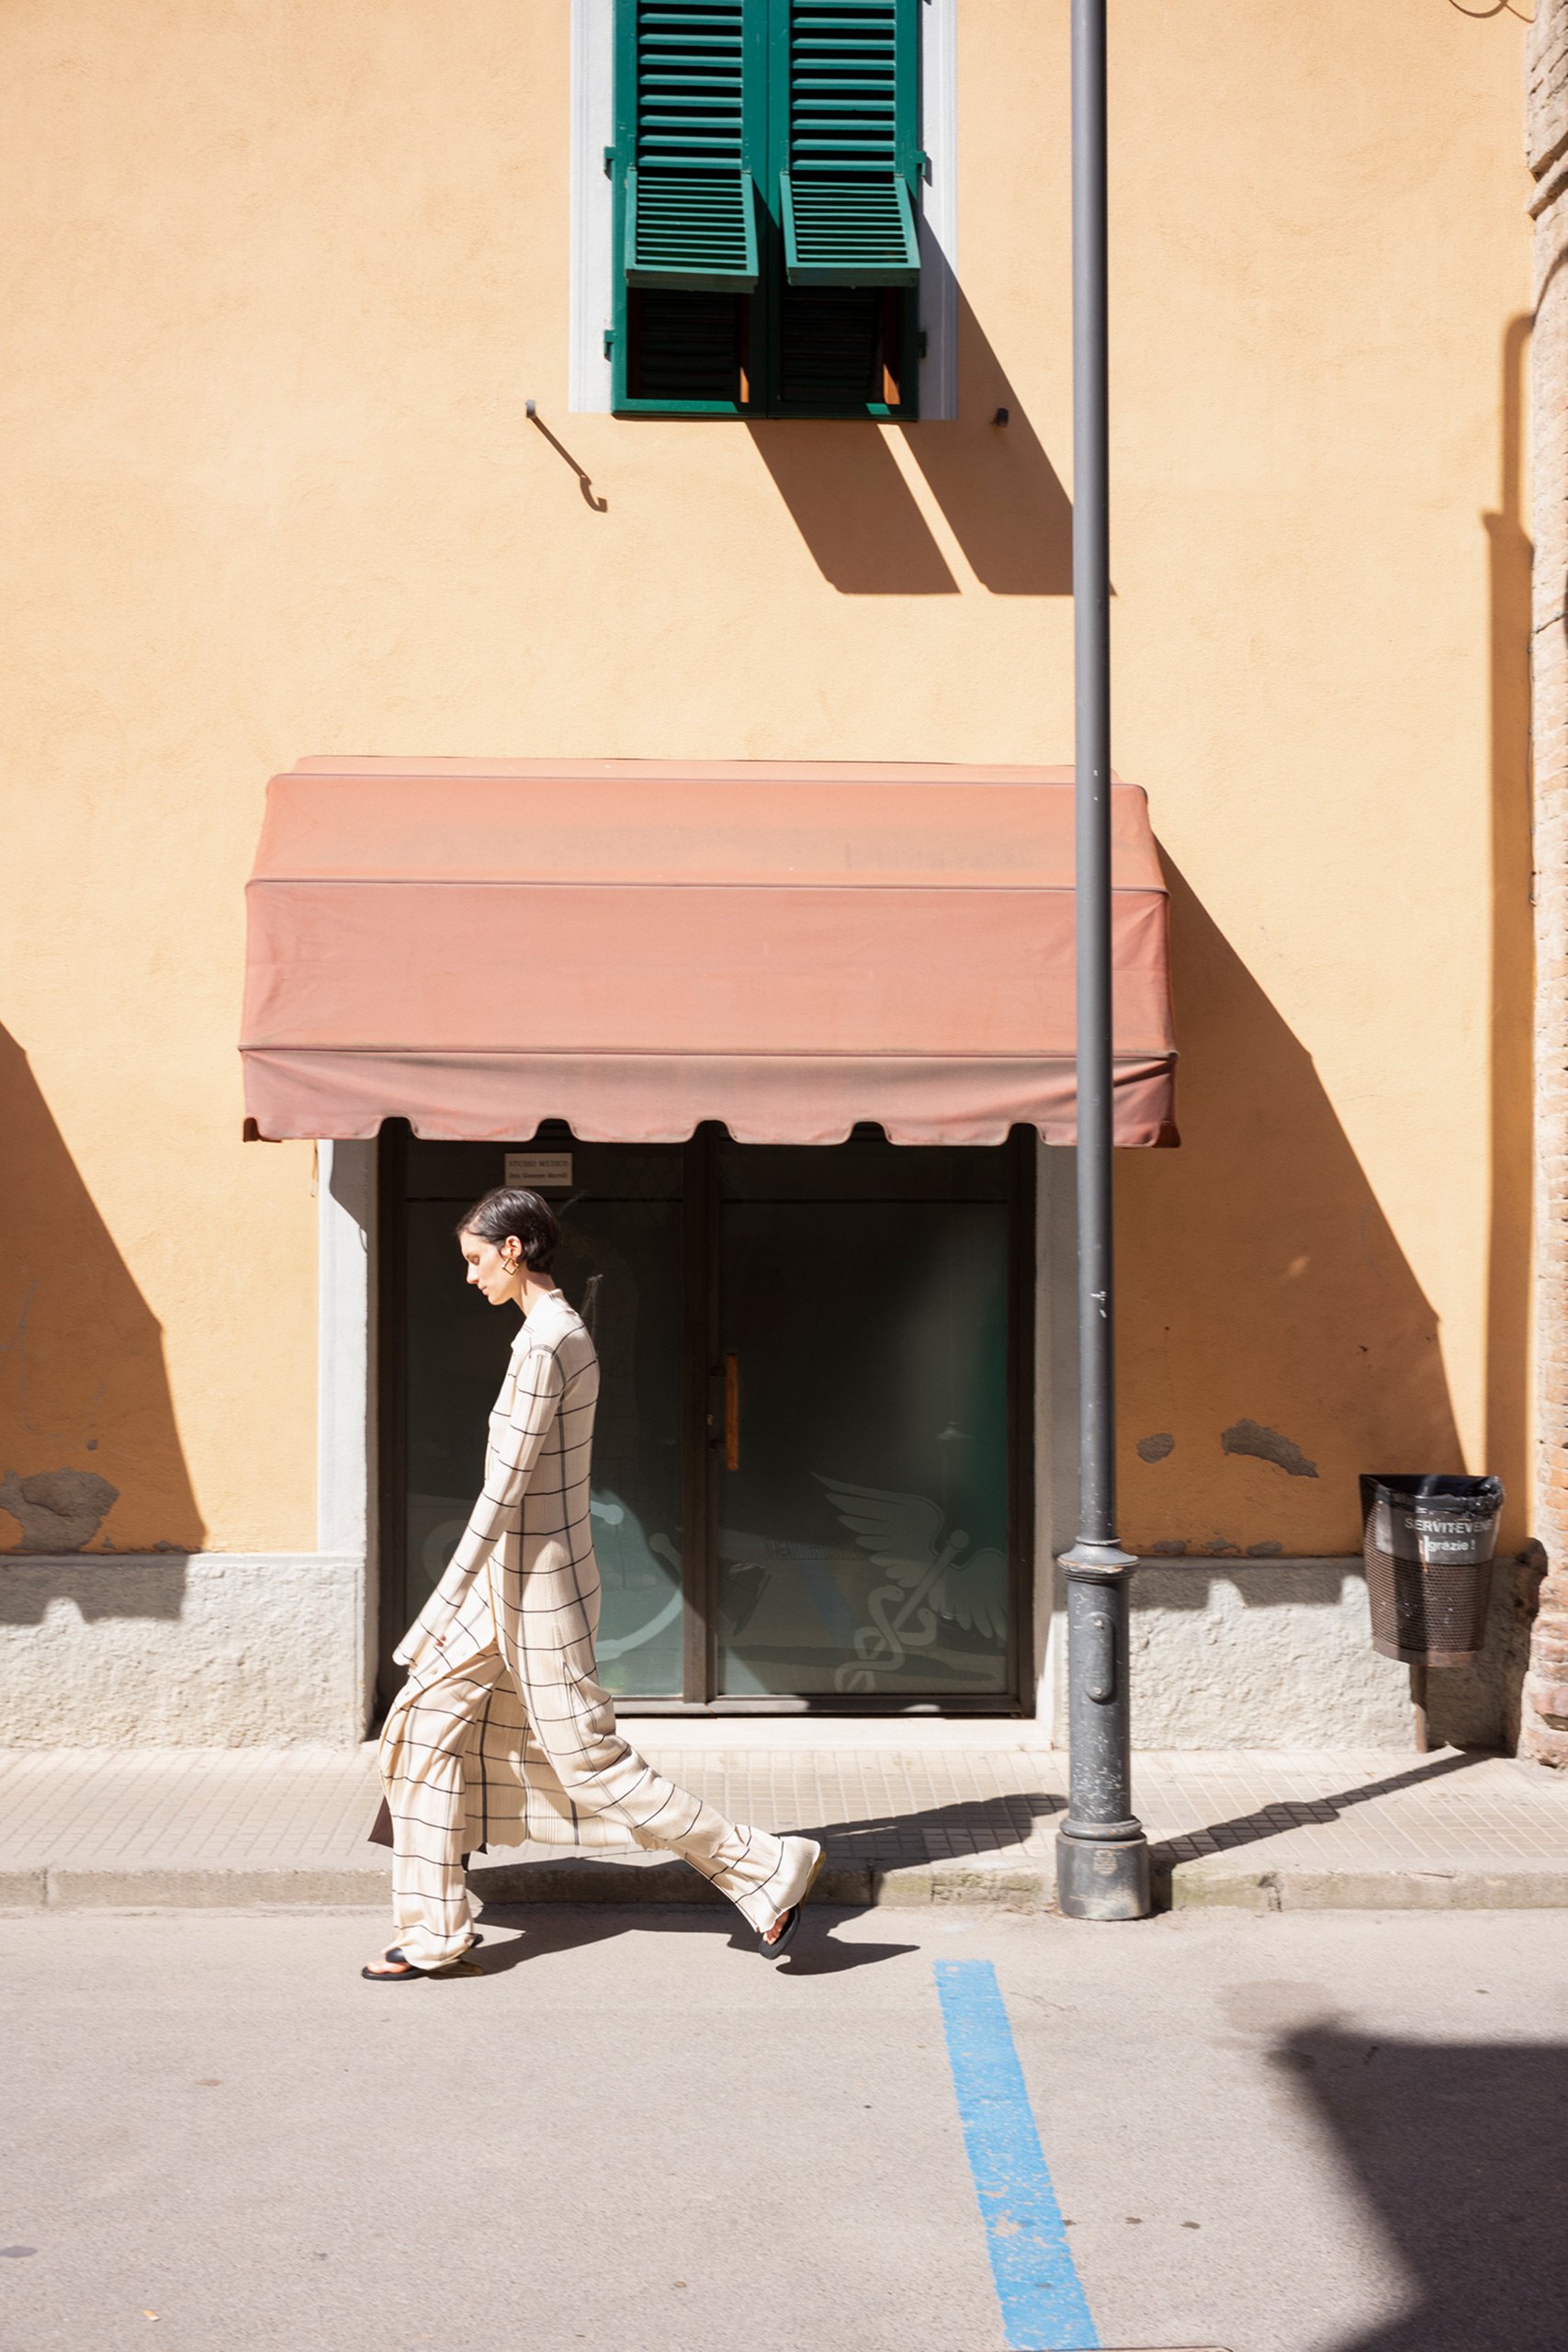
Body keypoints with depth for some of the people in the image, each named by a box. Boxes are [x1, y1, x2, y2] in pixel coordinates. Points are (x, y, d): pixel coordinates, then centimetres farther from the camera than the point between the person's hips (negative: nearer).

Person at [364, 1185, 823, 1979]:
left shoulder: (541, 1344, -20)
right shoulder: (566, 1331, 10)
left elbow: (505, 1488, -22)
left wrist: (444, 1609, -19)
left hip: (530, 1586, -10)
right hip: (523, 1577, 10)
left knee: (588, 1757, -2)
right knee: (426, 1729, 11)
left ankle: (763, 1866, 7)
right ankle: (435, 1937, 16)